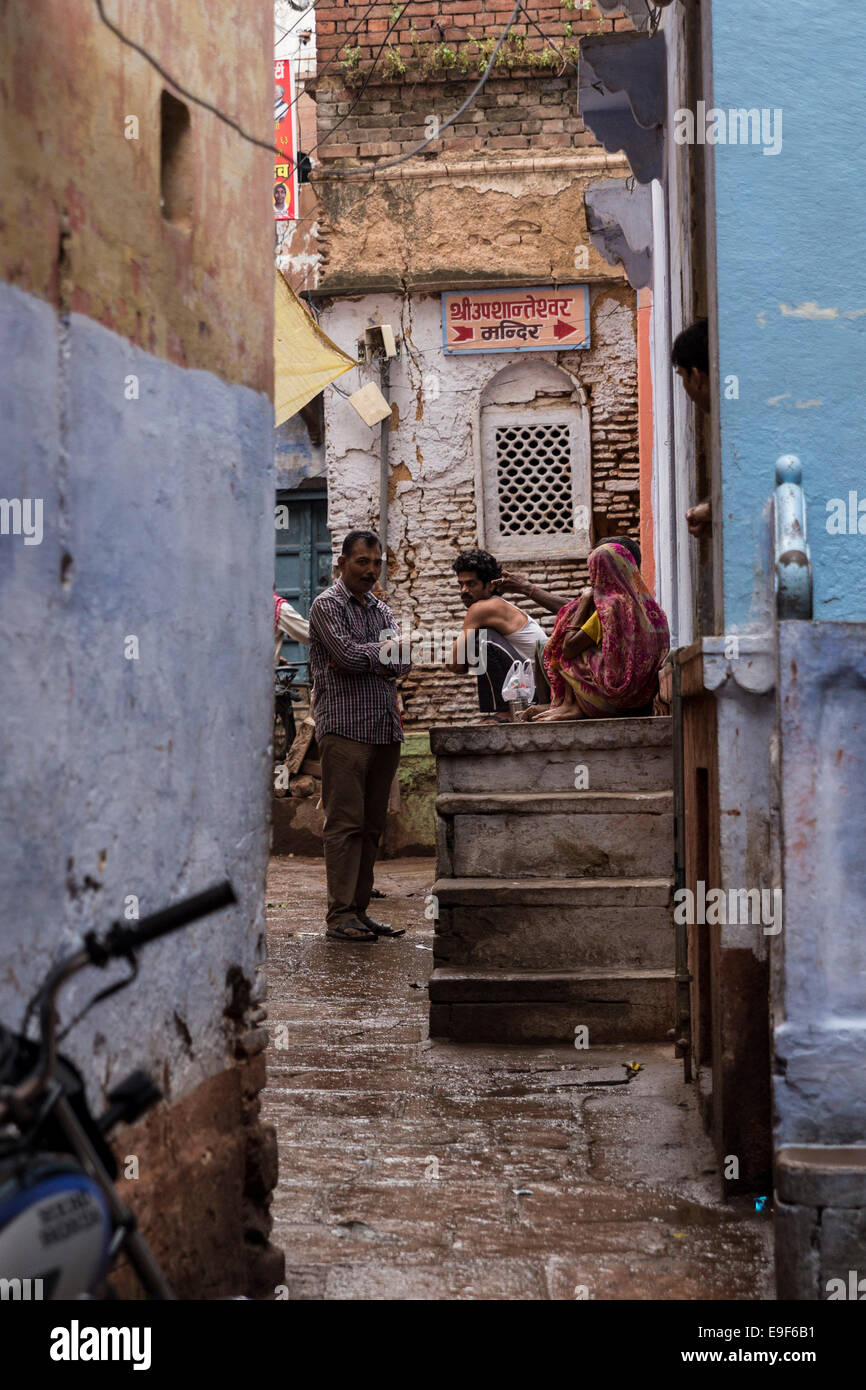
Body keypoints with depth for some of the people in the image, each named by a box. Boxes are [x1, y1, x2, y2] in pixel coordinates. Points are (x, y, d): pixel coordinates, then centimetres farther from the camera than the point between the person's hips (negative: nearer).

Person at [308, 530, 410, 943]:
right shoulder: (327, 605, -1)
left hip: (385, 728, 7)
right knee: (345, 823, -9)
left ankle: (359, 910, 13)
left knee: (371, 825, 7)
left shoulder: (381, 609, 20)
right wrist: (385, 651, 1)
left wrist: (363, 659, -9)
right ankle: (340, 916, -8)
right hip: (344, 727, -7)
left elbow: (403, 663, 6)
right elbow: (349, 654, -16)